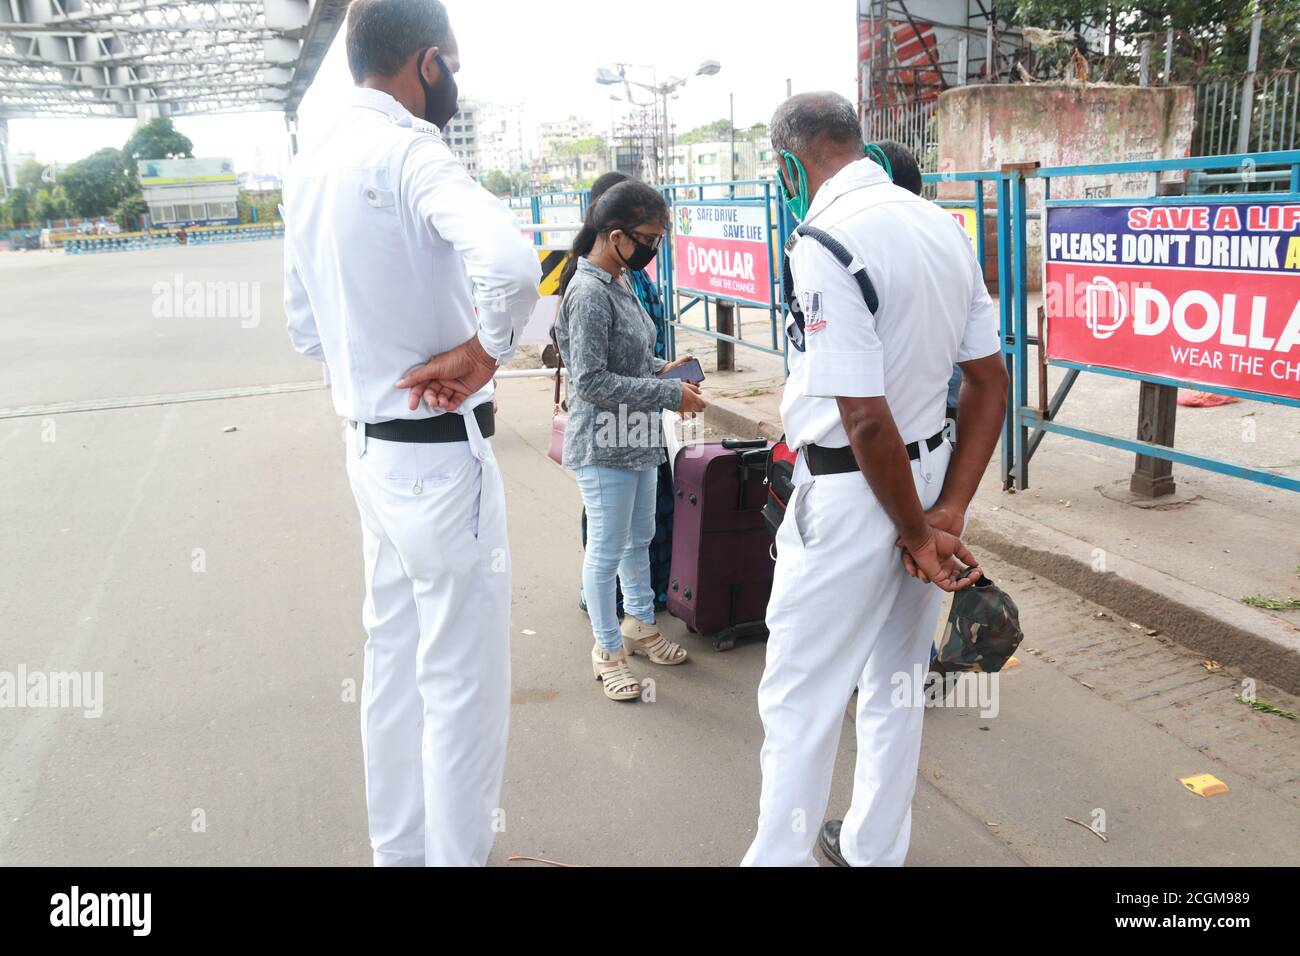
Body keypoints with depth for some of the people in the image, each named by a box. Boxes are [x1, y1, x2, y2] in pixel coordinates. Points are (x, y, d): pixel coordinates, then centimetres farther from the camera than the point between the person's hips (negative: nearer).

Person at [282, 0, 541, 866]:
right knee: (464, 686, 3)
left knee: (396, 663, 20)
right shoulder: (408, 150, -17)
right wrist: (485, 351, -20)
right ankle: (455, 853, 18)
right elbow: (511, 262, -36)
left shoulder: (311, 166, 10)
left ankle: (399, 848, 36)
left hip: (369, 445, 9)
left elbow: (304, 323, 19)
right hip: (440, 452, -9)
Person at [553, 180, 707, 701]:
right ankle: (607, 649, 20)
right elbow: (592, 381, -23)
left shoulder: (618, 283, 8)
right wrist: (670, 394, -21)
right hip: (604, 444, -9)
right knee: (607, 549, 4)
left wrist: (662, 368, 2)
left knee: (638, 539, 21)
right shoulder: (588, 293, -20)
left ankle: (640, 624, 39)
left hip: (637, 439, 9)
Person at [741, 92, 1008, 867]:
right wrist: (948, 511, -1)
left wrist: (918, 534, -11)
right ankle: (874, 848, 40)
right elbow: (991, 380, 5)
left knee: (801, 699, 7)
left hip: (854, 493, -8)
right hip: (933, 470, 9)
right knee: (894, 682, 22)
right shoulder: (942, 224, 5)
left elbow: (867, 420, -24)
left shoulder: (825, 243, -21)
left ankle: (781, 855, 22)